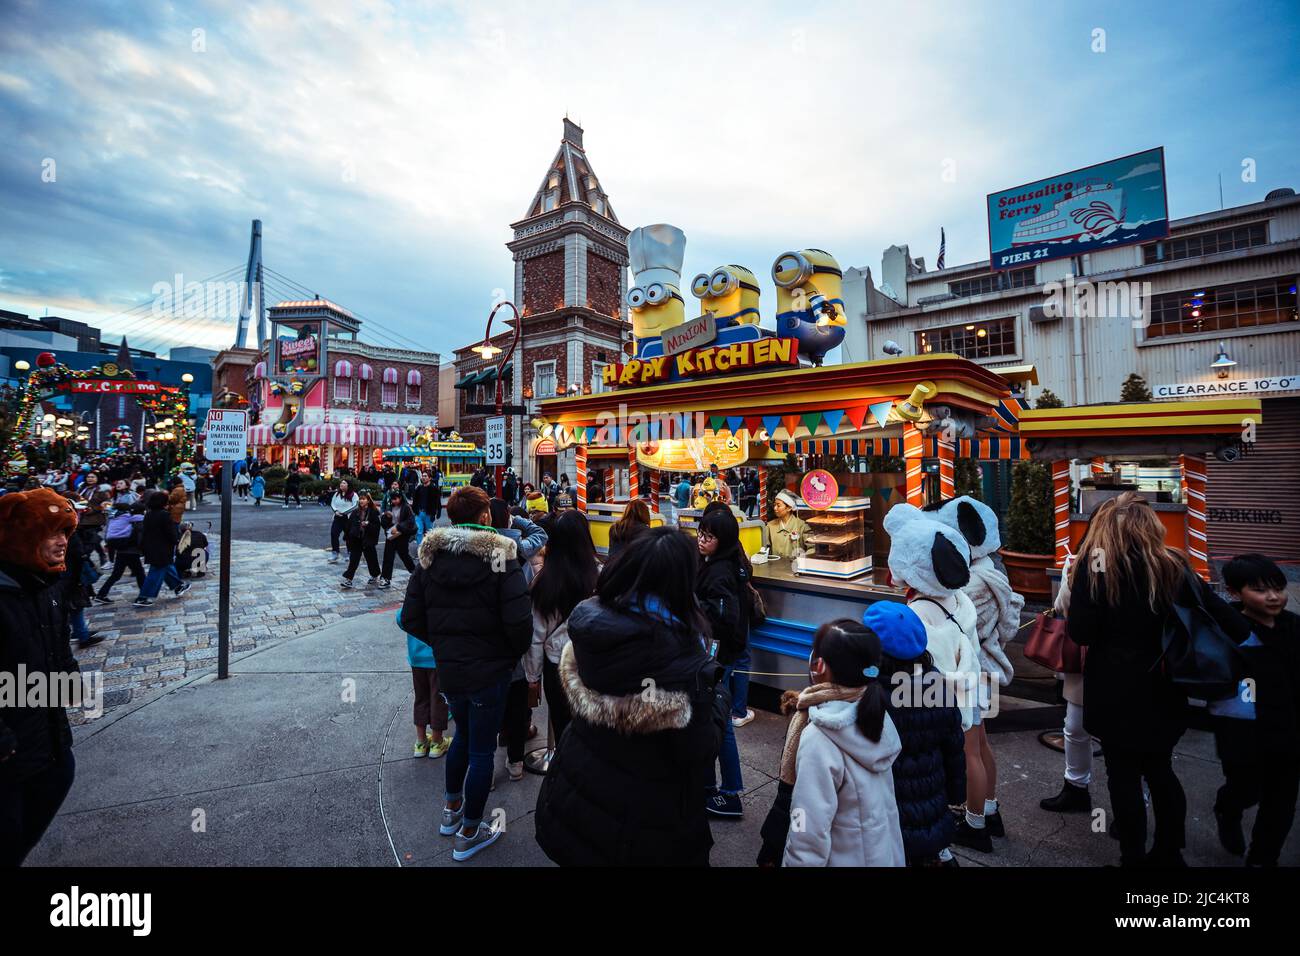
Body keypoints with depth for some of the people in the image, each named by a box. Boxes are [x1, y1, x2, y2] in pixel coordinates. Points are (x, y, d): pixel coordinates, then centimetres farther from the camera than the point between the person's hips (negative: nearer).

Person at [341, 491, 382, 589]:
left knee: (371, 559, 10)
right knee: (353, 560, 1)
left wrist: (368, 525, -24)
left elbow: (376, 527, -8)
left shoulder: (373, 512, -6)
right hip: (356, 540, 2)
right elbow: (349, 525, 5)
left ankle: (375, 577, 27)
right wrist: (349, 538, 0)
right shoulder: (355, 512, 4)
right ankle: (348, 578, 4)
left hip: (368, 540, -2)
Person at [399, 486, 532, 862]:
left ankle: (451, 809, 45)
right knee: (481, 750, 12)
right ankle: (468, 834, 27)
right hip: (490, 671, -5)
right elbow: (519, 623, -24)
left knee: (463, 735, 28)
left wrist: (441, 642, 11)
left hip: (447, 666, 5)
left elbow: (410, 619, -3)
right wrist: (514, 654, -4)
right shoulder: (501, 559, -18)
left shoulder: (429, 557, -3)